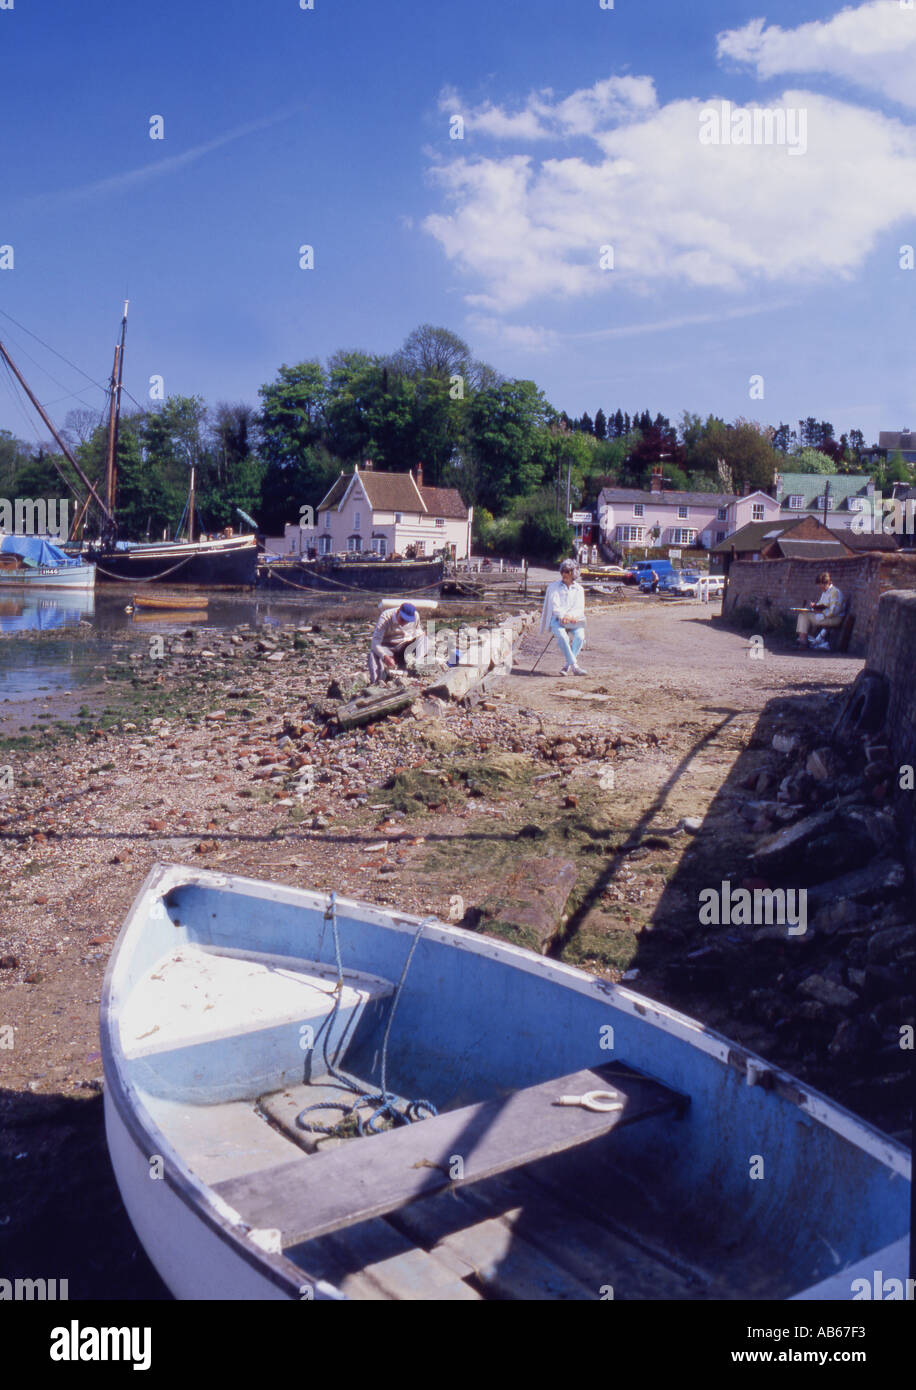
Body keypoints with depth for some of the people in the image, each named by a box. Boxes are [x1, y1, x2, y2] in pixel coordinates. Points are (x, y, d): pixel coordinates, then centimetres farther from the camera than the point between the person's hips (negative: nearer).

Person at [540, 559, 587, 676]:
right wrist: (564, 616, -21)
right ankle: (575, 666, -32)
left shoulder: (579, 589, 13)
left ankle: (568, 666, -23)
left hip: (574, 620, 2)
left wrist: (569, 616, -20)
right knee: (562, 636, -34)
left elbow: (580, 609, 1)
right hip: (556, 619, -2)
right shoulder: (554, 586, 8)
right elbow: (555, 607, -3)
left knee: (580, 635, -30)